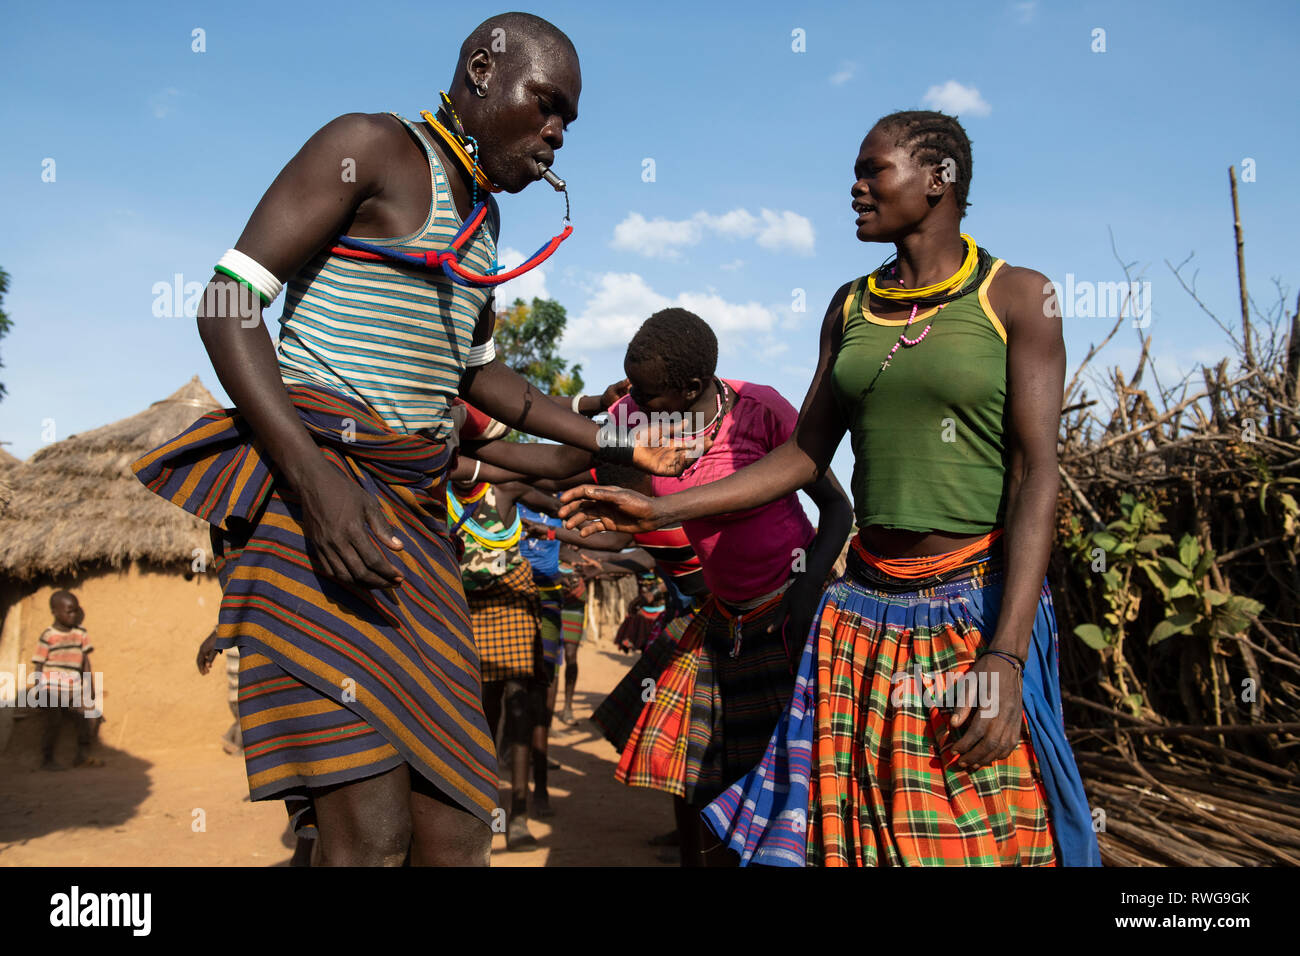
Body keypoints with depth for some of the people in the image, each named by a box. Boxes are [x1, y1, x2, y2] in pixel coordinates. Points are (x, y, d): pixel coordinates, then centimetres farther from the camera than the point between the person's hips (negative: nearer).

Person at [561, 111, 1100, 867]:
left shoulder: (1018, 297, -4)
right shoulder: (851, 308, 11)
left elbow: (1036, 474, -11)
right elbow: (806, 455, 12)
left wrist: (1006, 655, -20)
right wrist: (660, 511, 6)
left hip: (979, 606, -4)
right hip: (867, 608, 4)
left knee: (976, 837, 0)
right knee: (851, 831, 6)